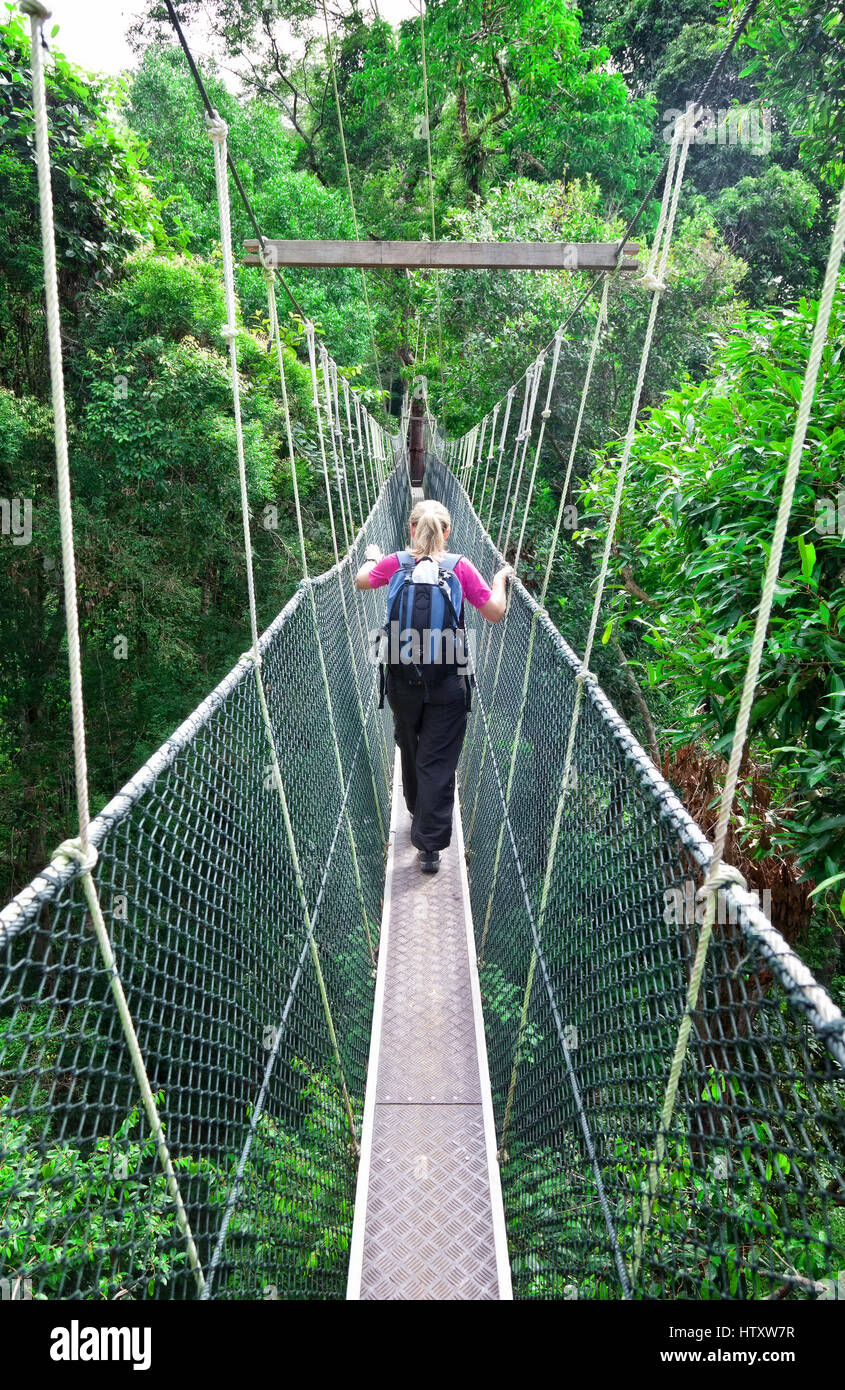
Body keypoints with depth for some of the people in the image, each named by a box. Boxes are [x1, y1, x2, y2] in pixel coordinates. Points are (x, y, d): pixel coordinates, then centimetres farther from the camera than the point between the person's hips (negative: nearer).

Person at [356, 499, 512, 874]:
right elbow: (495, 613, -5)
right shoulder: (460, 567, -10)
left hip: (403, 681, 2)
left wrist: (371, 558, 35)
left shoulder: (394, 564, -4)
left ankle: (418, 813, 45)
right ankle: (430, 846, 8)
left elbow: (361, 580, 16)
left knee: (410, 750, 24)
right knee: (438, 762, 5)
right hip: (448, 683, -2)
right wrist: (500, 579, 12)